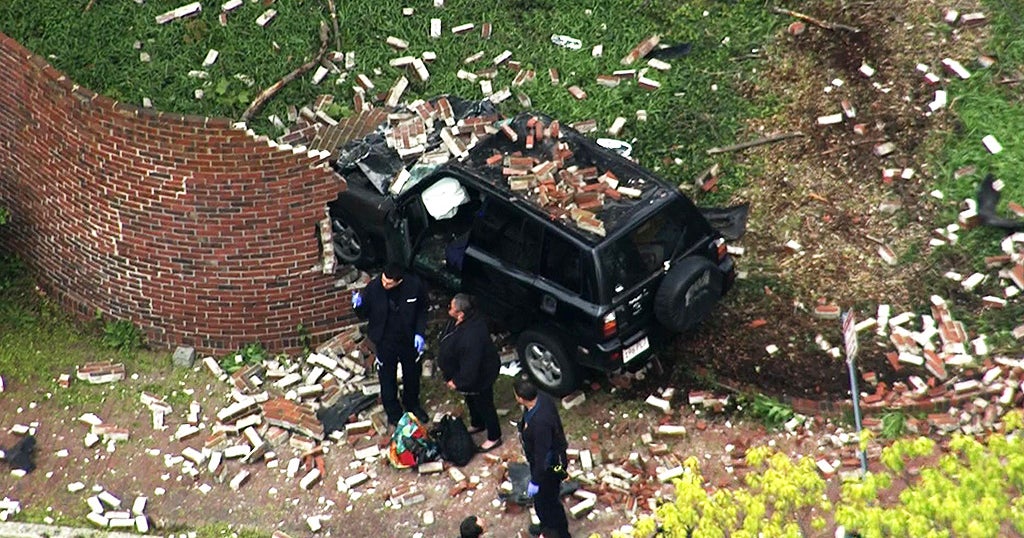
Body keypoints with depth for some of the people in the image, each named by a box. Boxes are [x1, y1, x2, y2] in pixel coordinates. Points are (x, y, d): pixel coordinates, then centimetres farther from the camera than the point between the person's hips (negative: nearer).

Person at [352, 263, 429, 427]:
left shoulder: (415, 285, -22)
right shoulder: (373, 287, -24)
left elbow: (422, 310, -3)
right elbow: (364, 315, -10)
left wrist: (420, 333, -12)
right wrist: (358, 305, -32)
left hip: (409, 340, 1)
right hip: (385, 342, -1)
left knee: (413, 374, 22)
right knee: (387, 378, 15)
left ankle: (412, 405, 50)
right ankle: (393, 412, 39)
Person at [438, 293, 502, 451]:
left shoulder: (471, 336, -44)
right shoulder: (461, 322, -14)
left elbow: (470, 366, -36)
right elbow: (448, 343, 6)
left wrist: (457, 382, -20)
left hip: (480, 376, -9)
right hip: (471, 373, 9)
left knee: (483, 404, 14)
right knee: (471, 400, 31)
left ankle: (494, 438, 37)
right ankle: (477, 425, 59)